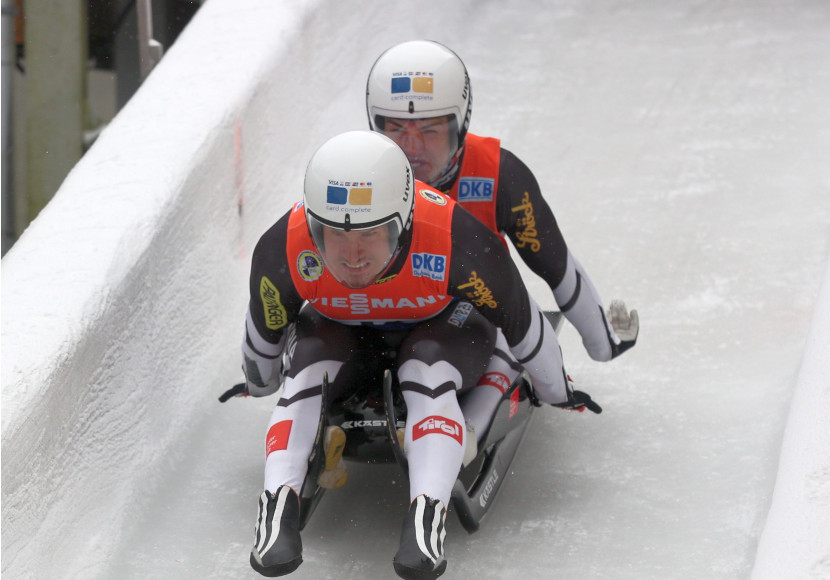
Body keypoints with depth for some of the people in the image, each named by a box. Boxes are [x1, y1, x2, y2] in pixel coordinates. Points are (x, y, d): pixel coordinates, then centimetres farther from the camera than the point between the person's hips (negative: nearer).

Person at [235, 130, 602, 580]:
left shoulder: (456, 240, -39)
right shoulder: (283, 250, -33)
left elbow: (519, 322, -19)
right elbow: (265, 330, -7)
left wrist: (556, 391, -3)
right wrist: (259, 384, 12)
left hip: (441, 324, -2)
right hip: (337, 328, 2)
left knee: (428, 374, -33)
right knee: (307, 371, -28)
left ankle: (428, 512, -46)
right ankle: (278, 504, -38)